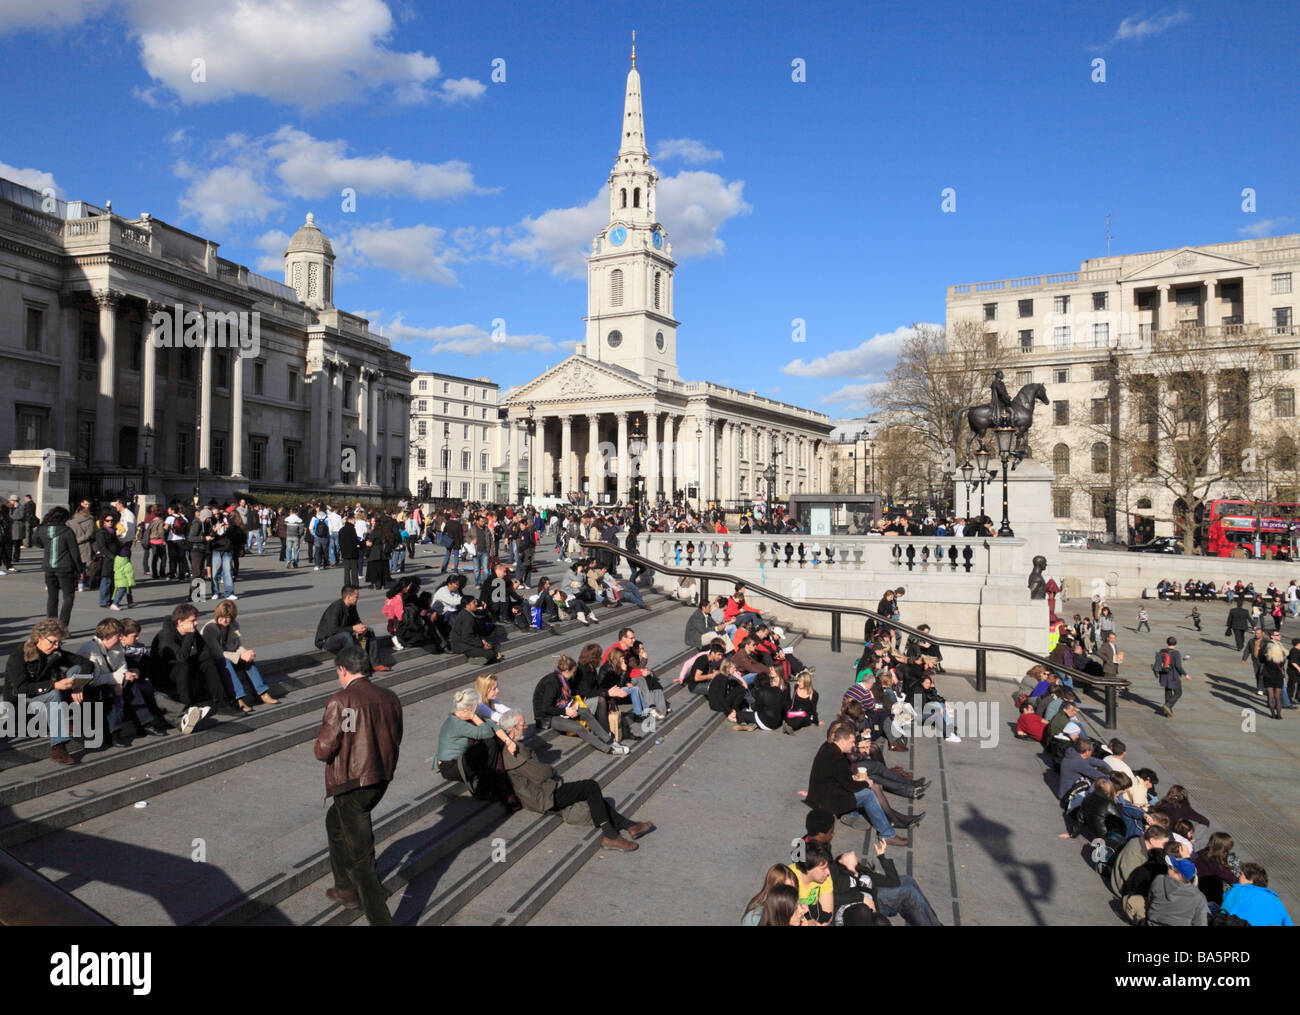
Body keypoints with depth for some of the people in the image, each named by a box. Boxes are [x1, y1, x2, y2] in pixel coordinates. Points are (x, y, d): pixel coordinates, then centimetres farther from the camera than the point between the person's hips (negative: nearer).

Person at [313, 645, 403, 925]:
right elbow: (395, 742, 9)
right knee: (335, 821, 31)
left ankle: (380, 918, 7)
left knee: (359, 854, 4)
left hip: (352, 785, -7)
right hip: (381, 779, 8)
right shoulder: (390, 698, 1)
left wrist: (323, 746, 5)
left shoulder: (341, 700, -18)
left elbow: (324, 749, -17)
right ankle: (346, 890, 43)